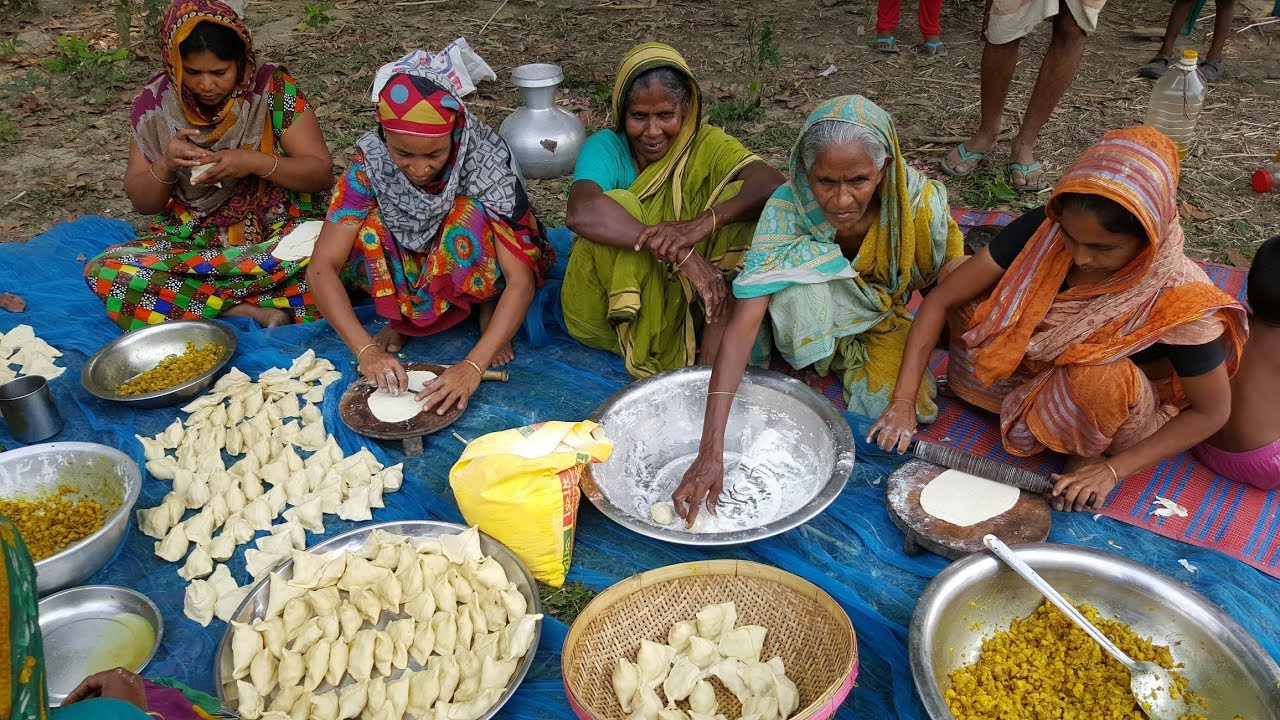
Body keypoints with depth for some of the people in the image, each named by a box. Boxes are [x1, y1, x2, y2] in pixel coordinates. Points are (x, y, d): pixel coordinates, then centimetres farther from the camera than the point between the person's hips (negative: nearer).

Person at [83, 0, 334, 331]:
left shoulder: (273, 88, -6)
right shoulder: (157, 102, 0)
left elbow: (322, 173, -8)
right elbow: (142, 202, 4)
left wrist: (255, 162, -23)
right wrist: (165, 165, -17)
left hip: (276, 233, -3)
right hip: (192, 239, 3)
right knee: (104, 272, -23)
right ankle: (250, 310, -23)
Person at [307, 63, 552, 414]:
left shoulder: (486, 162, -30)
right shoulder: (370, 164, -25)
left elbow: (521, 279, -34)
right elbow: (322, 267, -26)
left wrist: (473, 365, -45)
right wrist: (366, 350, -39)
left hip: (477, 272, -2)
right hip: (408, 271, 2)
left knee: (469, 214, -34)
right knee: (364, 229, -28)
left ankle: (487, 308, -8)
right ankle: (402, 314, -3)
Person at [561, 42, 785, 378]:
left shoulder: (706, 145, -5)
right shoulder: (605, 147, -12)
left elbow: (775, 187, -23)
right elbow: (581, 213, -34)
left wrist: (705, 221, -40)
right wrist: (681, 253, -40)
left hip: (678, 300, 3)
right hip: (606, 309, -2)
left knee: (739, 198, -17)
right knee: (618, 203, -27)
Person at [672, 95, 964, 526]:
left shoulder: (920, 204, -29)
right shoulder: (788, 206, -32)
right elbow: (743, 321, -39)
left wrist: (907, 396, -21)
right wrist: (711, 449, -46)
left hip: (885, 318, 1)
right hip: (811, 320, -1)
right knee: (801, 270, -33)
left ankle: (852, 361, 7)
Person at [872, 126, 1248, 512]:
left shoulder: (1179, 300, -30)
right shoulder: (1040, 231, -24)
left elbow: (1213, 412, -16)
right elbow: (941, 299, -20)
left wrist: (1113, 470, -22)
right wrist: (902, 401, -26)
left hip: (1117, 417, -2)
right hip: (1034, 377, 3)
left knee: (1099, 374, -39)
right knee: (956, 272, -17)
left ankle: (1089, 454, -7)